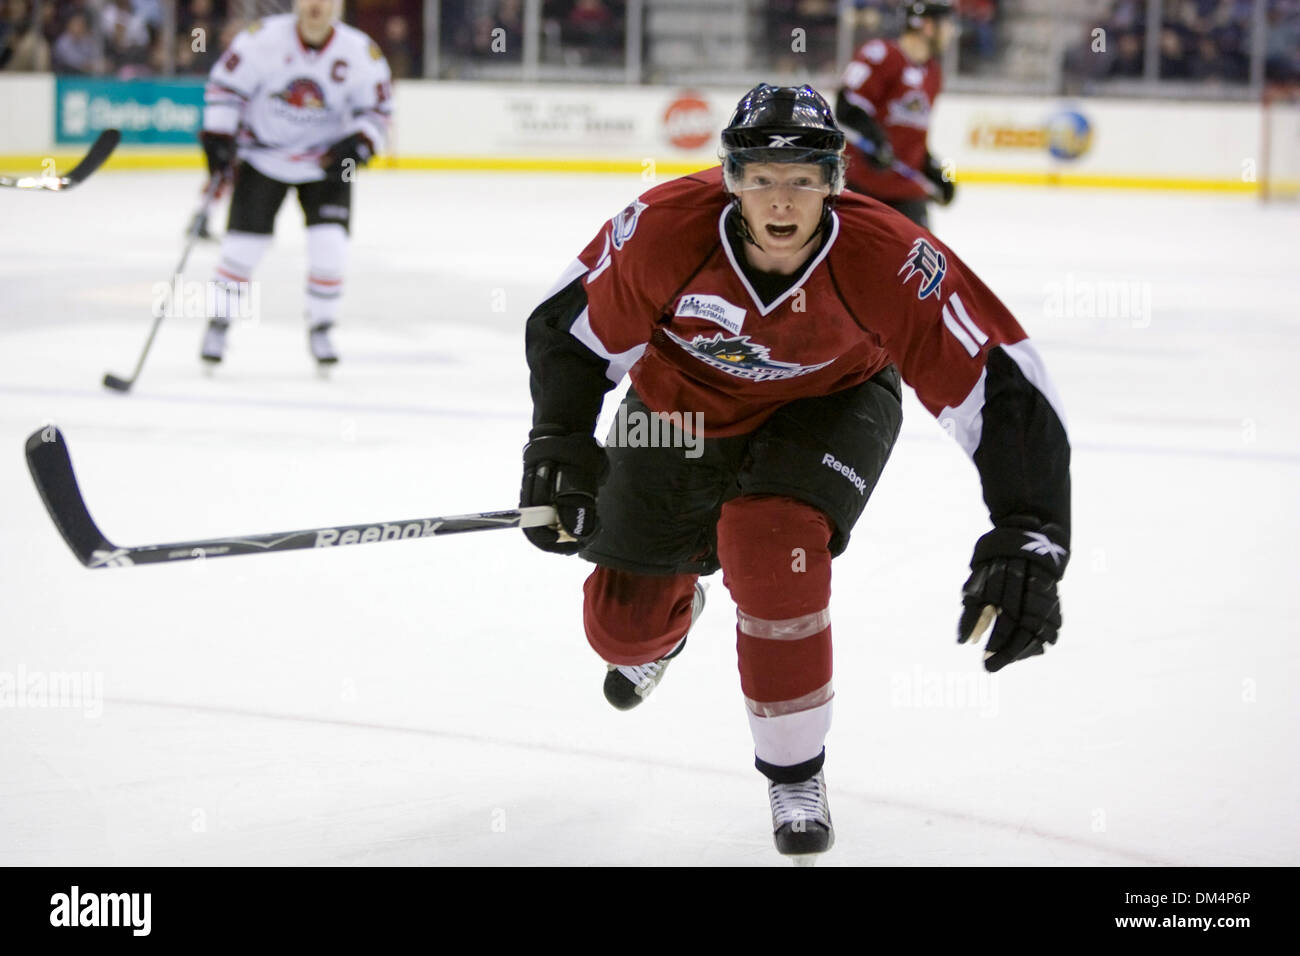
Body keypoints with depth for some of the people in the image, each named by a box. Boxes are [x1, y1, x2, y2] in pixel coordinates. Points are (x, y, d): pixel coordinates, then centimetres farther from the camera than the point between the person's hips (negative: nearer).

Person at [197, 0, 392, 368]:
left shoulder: (361, 52, -14)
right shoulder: (264, 38, -17)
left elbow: (377, 108, -3)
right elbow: (225, 85, -7)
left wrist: (357, 145, -21)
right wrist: (218, 137, -14)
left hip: (326, 162, 1)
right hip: (263, 156, -1)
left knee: (329, 247, -12)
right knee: (242, 246, -5)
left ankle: (320, 329, 10)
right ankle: (218, 324, 16)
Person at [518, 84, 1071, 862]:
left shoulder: (885, 259, -37)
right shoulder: (666, 231, -34)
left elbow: (1002, 384, -35)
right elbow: (573, 326, -15)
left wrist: (1028, 541, -42)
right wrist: (559, 447, -25)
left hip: (832, 400, -2)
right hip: (682, 401, 2)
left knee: (767, 540, -31)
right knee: (623, 621, 8)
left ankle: (797, 775, -8)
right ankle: (665, 623, 52)